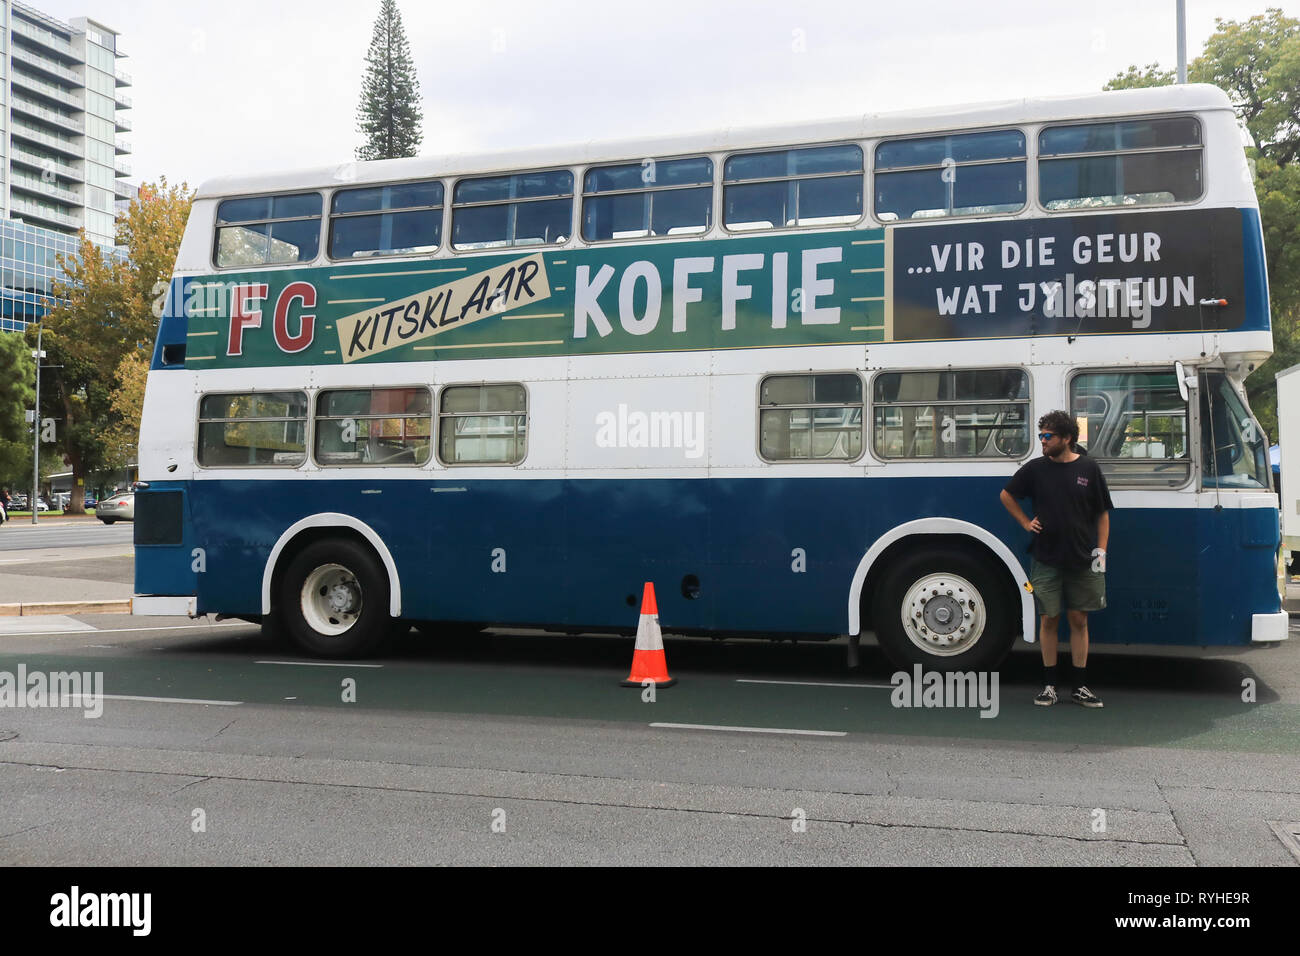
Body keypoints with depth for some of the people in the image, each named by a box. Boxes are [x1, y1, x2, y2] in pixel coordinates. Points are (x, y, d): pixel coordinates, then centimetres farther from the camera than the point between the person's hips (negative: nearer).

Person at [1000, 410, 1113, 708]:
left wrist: (1101, 551, -2)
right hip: (1046, 560, 0)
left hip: (1082, 561, 0)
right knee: (1049, 619, 4)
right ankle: (1049, 685, 13)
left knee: (1079, 620, 6)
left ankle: (1080, 686, 15)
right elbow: (1006, 496, 14)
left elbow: (1103, 514, 5)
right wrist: (1026, 523, 5)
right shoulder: (1036, 468, 0)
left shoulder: (1088, 469, -1)